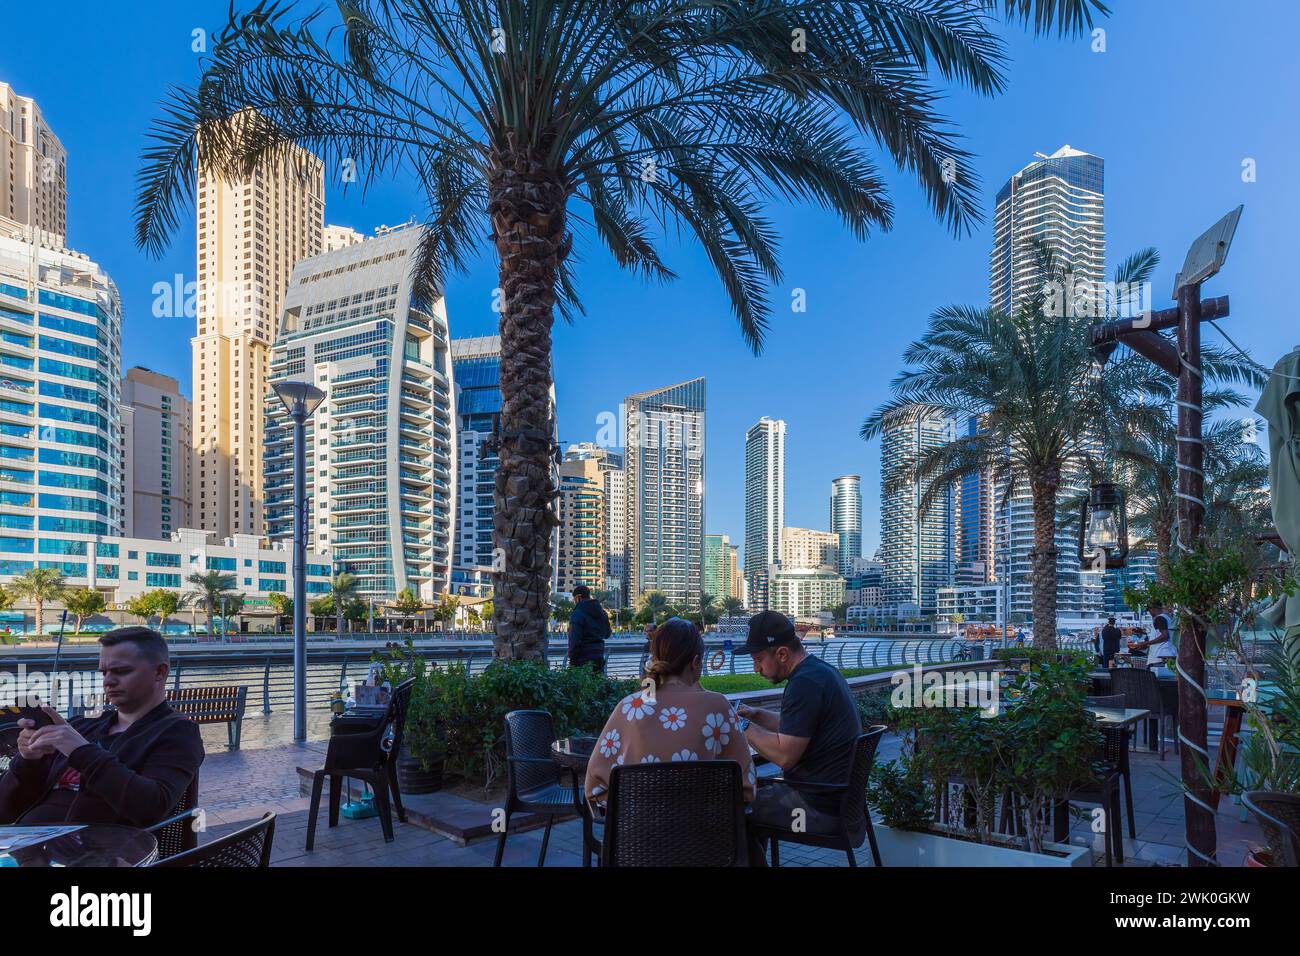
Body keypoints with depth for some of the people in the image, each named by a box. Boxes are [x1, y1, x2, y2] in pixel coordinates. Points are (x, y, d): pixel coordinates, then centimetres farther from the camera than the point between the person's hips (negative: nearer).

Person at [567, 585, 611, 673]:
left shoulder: (577, 614, -11)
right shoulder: (602, 612, 13)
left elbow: (574, 640, -15)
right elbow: (607, 634, 23)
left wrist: (572, 660, -11)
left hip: (584, 660, -7)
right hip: (599, 658, 7)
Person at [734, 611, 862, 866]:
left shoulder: (805, 683, -23)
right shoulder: (821, 669, 8)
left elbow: (784, 755, -25)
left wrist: (743, 727, -14)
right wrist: (756, 715, 10)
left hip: (820, 807, -10)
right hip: (841, 793, 10)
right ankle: (755, 857, 30)